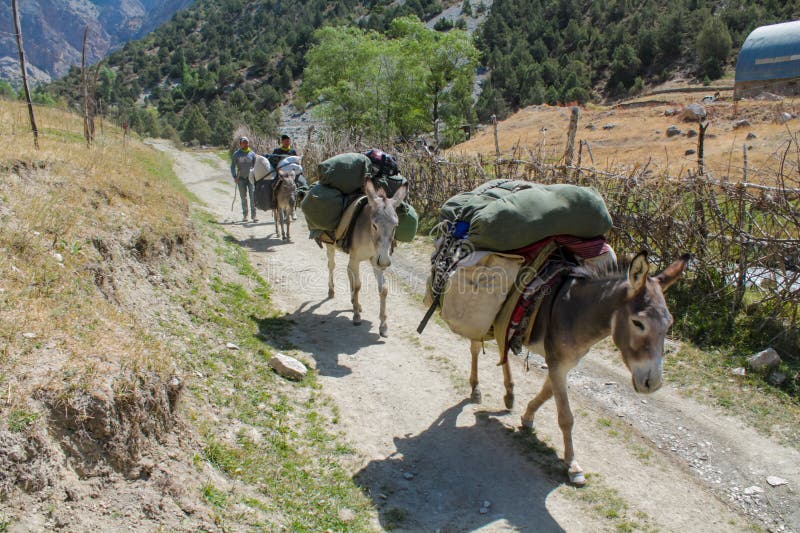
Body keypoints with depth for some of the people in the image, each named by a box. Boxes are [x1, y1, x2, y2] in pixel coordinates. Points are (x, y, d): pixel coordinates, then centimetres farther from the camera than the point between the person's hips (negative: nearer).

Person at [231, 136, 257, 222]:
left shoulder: (252, 153, 7)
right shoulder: (236, 154, 4)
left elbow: (255, 165, 14)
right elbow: (232, 166, 8)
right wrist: (235, 177, -3)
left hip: (251, 177, 0)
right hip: (241, 178, 0)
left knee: (253, 197, -9)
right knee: (243, 197, 4)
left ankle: (253, 215, -8)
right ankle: (245, 215, 12)